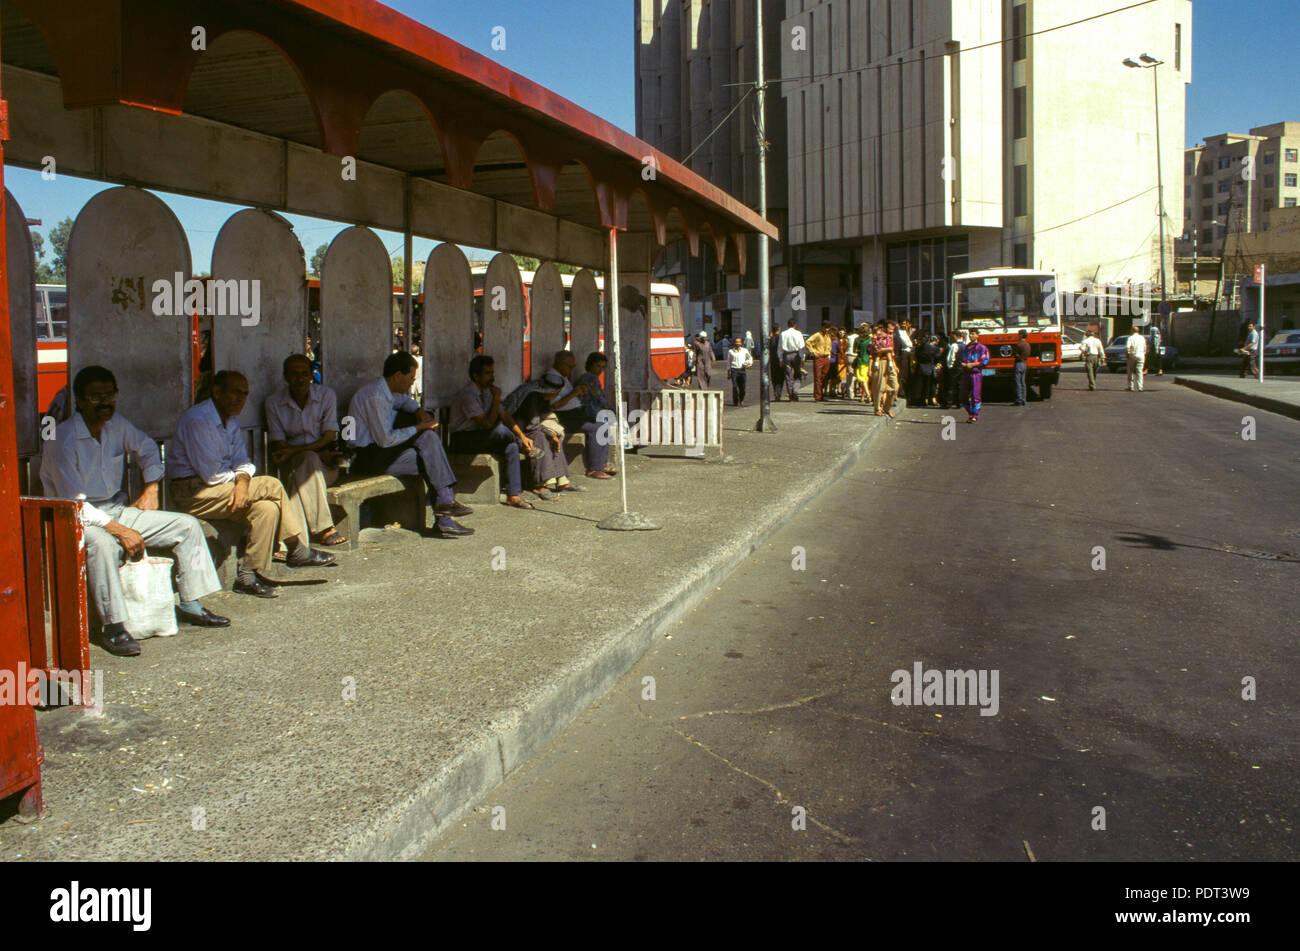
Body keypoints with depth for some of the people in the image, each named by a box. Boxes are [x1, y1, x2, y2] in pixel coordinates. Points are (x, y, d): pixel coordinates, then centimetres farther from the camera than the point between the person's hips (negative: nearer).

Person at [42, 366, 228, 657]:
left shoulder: (117, 425, 2)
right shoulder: (62, 440, -19)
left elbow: (148, 449, 24)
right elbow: (74, 504, -22)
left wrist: (150, 490, 12)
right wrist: (121, 531, -26)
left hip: (118, 509, 7)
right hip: (77, 519, -7)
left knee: (187, 526, -2)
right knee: (103, 544, -41)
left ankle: (190, 605, 3)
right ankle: (112, 627, -34)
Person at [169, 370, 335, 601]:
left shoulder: (231, 420, 12)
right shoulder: (197, 420, -18)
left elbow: (241, 460, 9)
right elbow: (212, 474, -21)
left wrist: (242, 480, -14)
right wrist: (237, 477, -2)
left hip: (217, 487, 9)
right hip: (193, 493, -9)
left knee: (267, 508, -16)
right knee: (271, 485, -20)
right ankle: (299, 551, -10)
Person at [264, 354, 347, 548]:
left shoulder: (326, 395, 4)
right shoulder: (273, 403, 4)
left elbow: (329, 438, -5)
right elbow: (278, 446, -3)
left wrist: (295, 451, -20)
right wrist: (319, 454, -15)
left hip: (324, 466, 0)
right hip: (291, 466, 0)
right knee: (309, 460, -35)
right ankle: (323, 529, -40)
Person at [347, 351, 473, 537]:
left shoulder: (385, 389, 10)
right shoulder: (375, 396, -20)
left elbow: (404, 401, 34)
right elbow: (385, 439, -22)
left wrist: (418, 411, 11)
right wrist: (418, 428, -13)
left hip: (380, 450, 10)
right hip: (368, 457, -10)